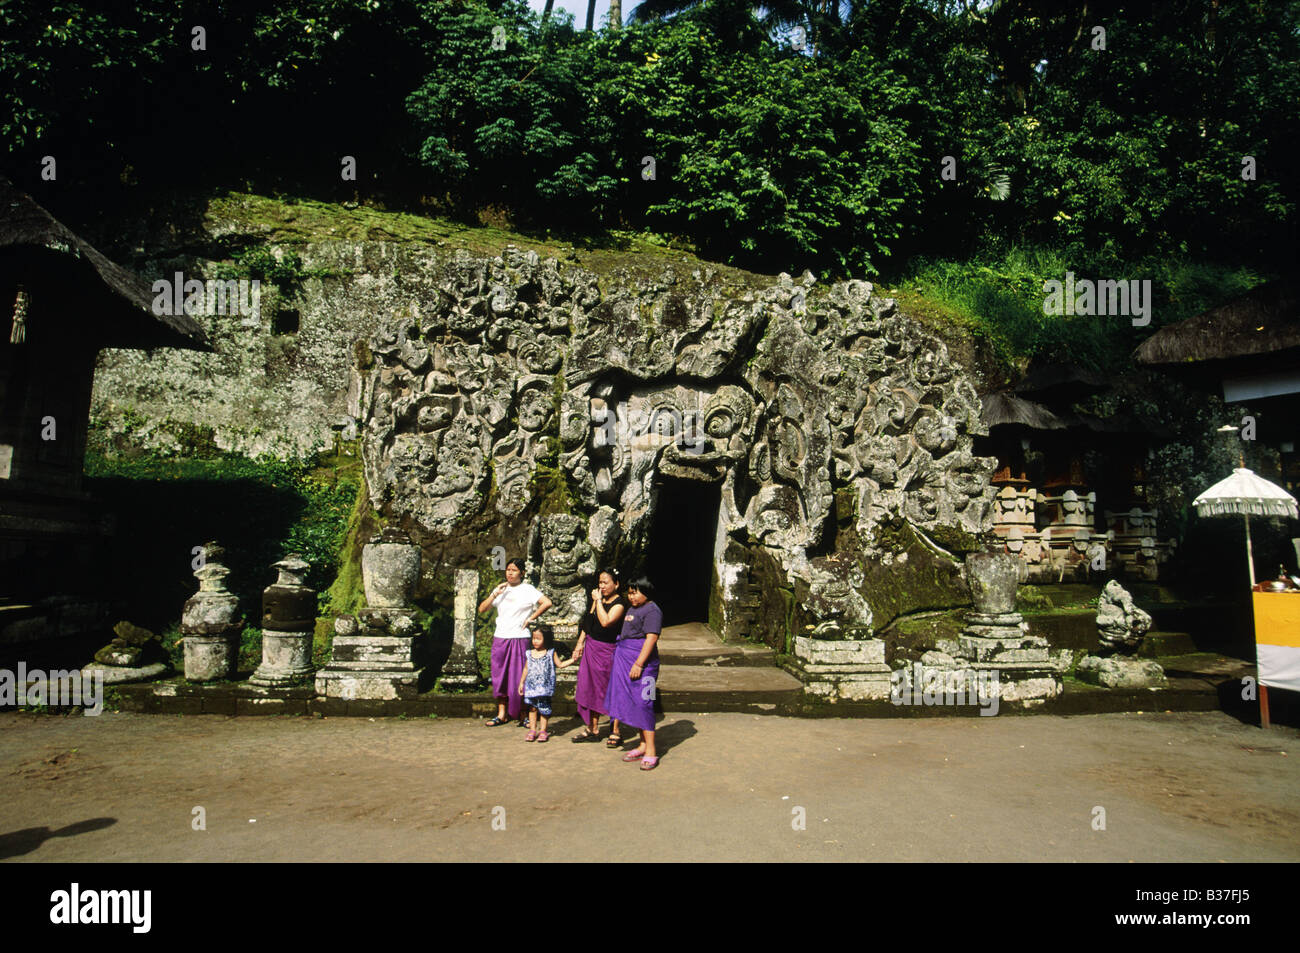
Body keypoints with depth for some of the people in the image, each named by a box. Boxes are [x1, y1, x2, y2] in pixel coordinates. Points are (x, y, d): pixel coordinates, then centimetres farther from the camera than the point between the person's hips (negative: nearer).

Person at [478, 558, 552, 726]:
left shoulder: (527, 589, 0)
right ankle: (501, 715, 14)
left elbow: (547, 603, -11)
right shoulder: (500, 590, 13)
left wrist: (530, 618, -10)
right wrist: (494, 594, -7)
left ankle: (523, 715, 5)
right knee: (500, 677, 6)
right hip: (500, 638, 4)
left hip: (519, 638, -4)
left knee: (519, 677, -3)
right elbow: (481, 609, 7)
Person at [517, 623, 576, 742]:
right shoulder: (530, 654, 7)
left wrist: (572, 660, -3)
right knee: (532, 708, 6)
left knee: (544, 708, 1)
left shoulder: (550, 653, 0)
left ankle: (543, 731, 12)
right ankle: (532, 730, 16)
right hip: (531, 686, 3)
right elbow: (526, 669, 15)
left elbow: (560, 665, 6)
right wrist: (521, 682, 17)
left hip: (545, 687, -2)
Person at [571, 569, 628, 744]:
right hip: (591, 647, 7)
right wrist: (580, 643, 12)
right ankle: (592, 729, 22)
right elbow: (588, 621, 15)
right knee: (591, 688, 11)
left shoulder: (620, 603, -14)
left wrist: (598, 601, -20)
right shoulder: (597, 598, 9)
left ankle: (616, 733, 8)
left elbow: (605, 622, -28)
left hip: (608, 650, -7)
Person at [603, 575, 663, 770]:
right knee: (632, 703, 11)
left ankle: (651, 752, -4)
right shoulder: (631, 609, 17)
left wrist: (639, 664, -23)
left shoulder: (652, 611, -11)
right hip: (625, 659, 9)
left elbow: (651, 638, -18)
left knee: (642, 704, -9)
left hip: (642, 661, -9)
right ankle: (643, 745, 21)